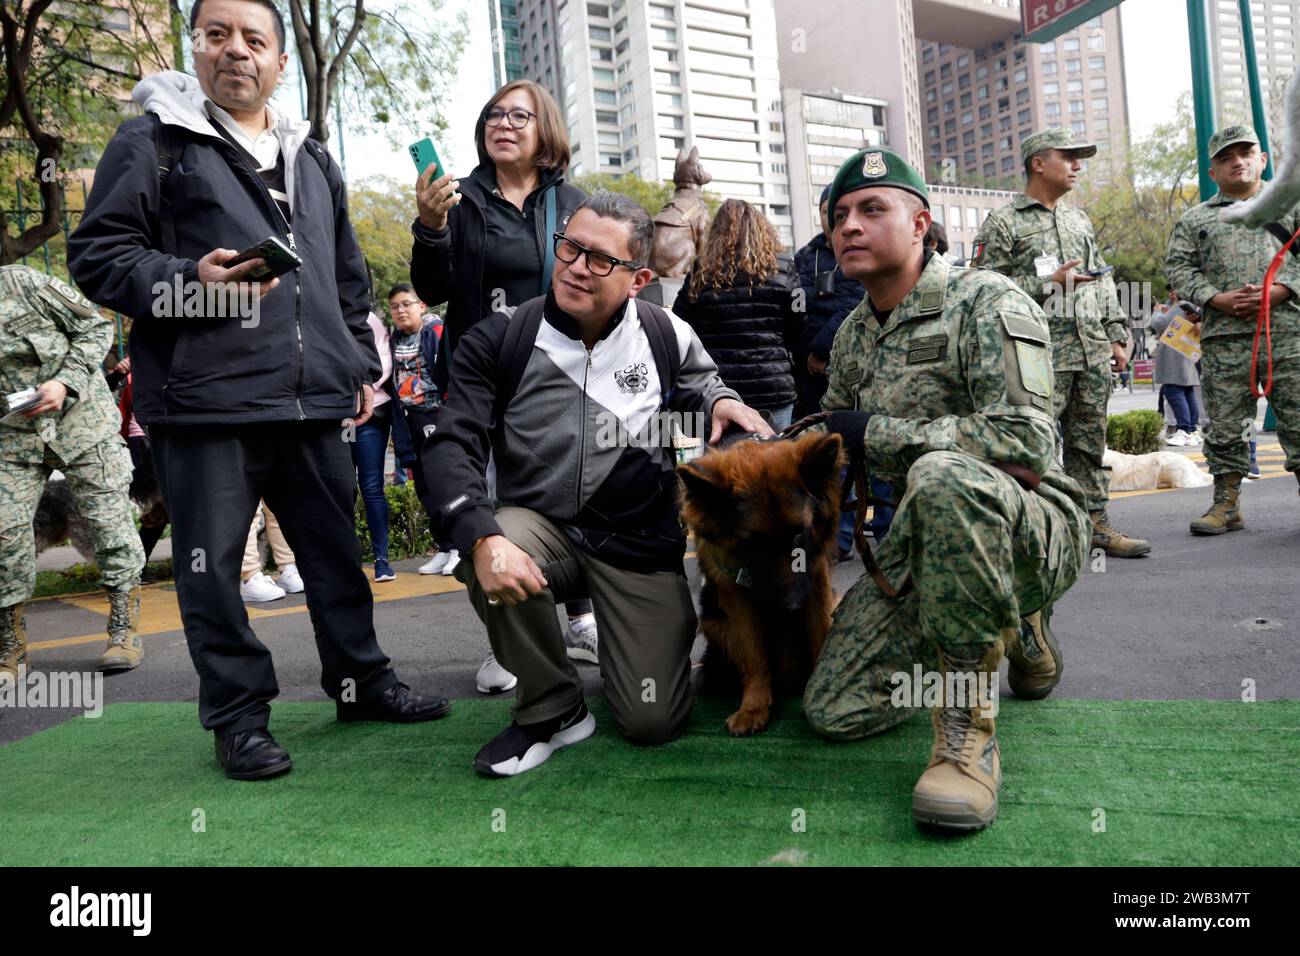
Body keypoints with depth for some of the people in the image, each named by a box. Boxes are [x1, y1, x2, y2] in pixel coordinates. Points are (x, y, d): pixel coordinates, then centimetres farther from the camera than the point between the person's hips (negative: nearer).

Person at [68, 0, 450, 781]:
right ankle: (239, 713, 16)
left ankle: (360, 679, 26)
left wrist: (364, 365, 18)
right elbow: (98, 255, -1)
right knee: (213, 562, 2)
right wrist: (188, 282, -18)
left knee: (336, 549, 11)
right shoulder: (153, 142, 4)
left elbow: (350, 282, 25)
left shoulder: (314, 162, 20)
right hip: (205, 401, -4)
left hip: (314, 399, 5)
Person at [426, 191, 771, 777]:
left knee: (653, 722, -8)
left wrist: (719, 401, -7)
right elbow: (452, 445, -17)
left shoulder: (665, 335, -3)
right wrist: (482, 537, -36)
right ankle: (551, 710, -9)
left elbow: (699, 380, 20)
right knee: (488, 549, -37)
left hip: (640, 539, 0)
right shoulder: (499, 340, -9)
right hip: (542, 526, 0)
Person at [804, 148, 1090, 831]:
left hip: (1034, 532, -7)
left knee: (942, 475, -41)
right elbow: (832, 444, 24)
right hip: (920, 547, 7)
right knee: (835, 710, -4)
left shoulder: (984, 301, -12)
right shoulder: (853, 335, 10)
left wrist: (876, 433, -20)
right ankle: (1013, 632, 19)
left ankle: (968, 731, -25)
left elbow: (1026, 447, -25)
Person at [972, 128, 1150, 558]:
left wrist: (1116, 337, 15)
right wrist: (1049, 283, -14)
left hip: (1093, 351, 7)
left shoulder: (1080, 219, 21)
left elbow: (1105, 283, 22)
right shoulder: (1003, 223, -1)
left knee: (1090, 441, 9)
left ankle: (1095, 522, 17)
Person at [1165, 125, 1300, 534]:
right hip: (1223, 336, 0)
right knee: (1225, 424, 1)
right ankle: (1227, 505, 8)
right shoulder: (1195, 219, 16)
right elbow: (1177, 266, 6)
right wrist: (1219, 299, -8)